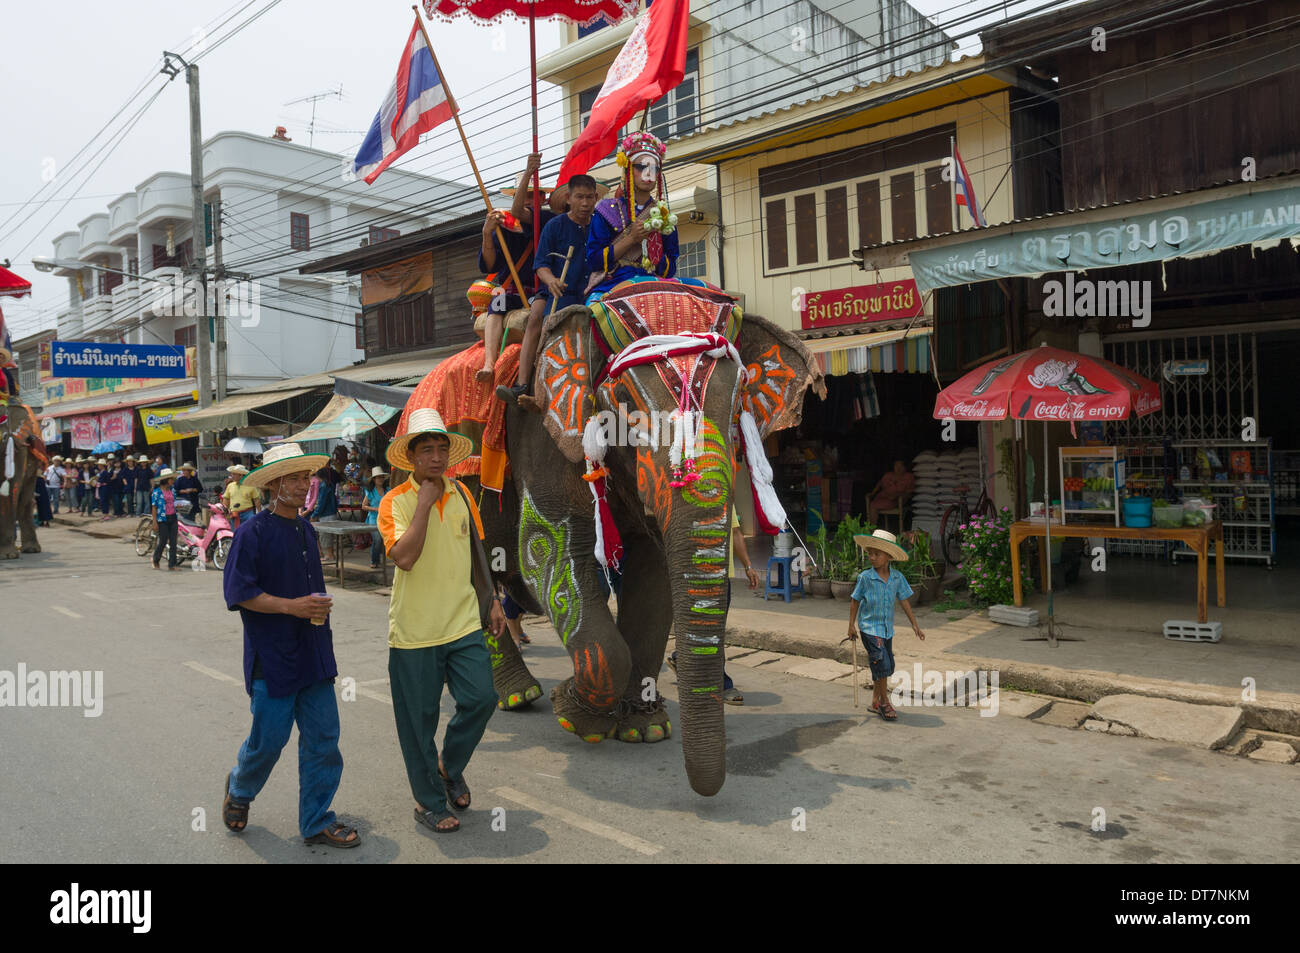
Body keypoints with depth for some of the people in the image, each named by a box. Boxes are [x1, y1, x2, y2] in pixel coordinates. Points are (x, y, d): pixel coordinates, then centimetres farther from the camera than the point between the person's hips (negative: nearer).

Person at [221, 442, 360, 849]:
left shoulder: (306, 530, 11)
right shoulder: (252, 531, -11)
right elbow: (238, 593, -14)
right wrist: (291, 606, -19)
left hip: (314, 654, 6)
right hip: (272, 655, -6)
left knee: (323, 737, 5)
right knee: (269, 738, 5)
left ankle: (317, 822, 18)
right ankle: (239, 788, 38)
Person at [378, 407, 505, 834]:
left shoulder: (461, 494, 7)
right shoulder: (395, 501, -8)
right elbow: (404, 557, -23)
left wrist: (491, 601, 14)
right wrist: (424, 503, -20)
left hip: (464, 623, 4)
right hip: (414, 630, -4)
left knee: (481, 697, -4)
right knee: (419, 720, 6)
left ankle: (451, 766, 25)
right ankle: (429, 802, 25)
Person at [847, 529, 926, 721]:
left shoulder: (897, 577, -3)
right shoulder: (865, 577, -12)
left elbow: (904, 601, 6)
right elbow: (855, 600, -2)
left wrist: (914, 625, 7)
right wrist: (851, 625, -1)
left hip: (887, 628, 5)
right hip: (869, 628, -5)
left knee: (887, 666, 12)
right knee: (882, 663, -12)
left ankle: (875, 701, 28)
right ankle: (884, 703, 4)